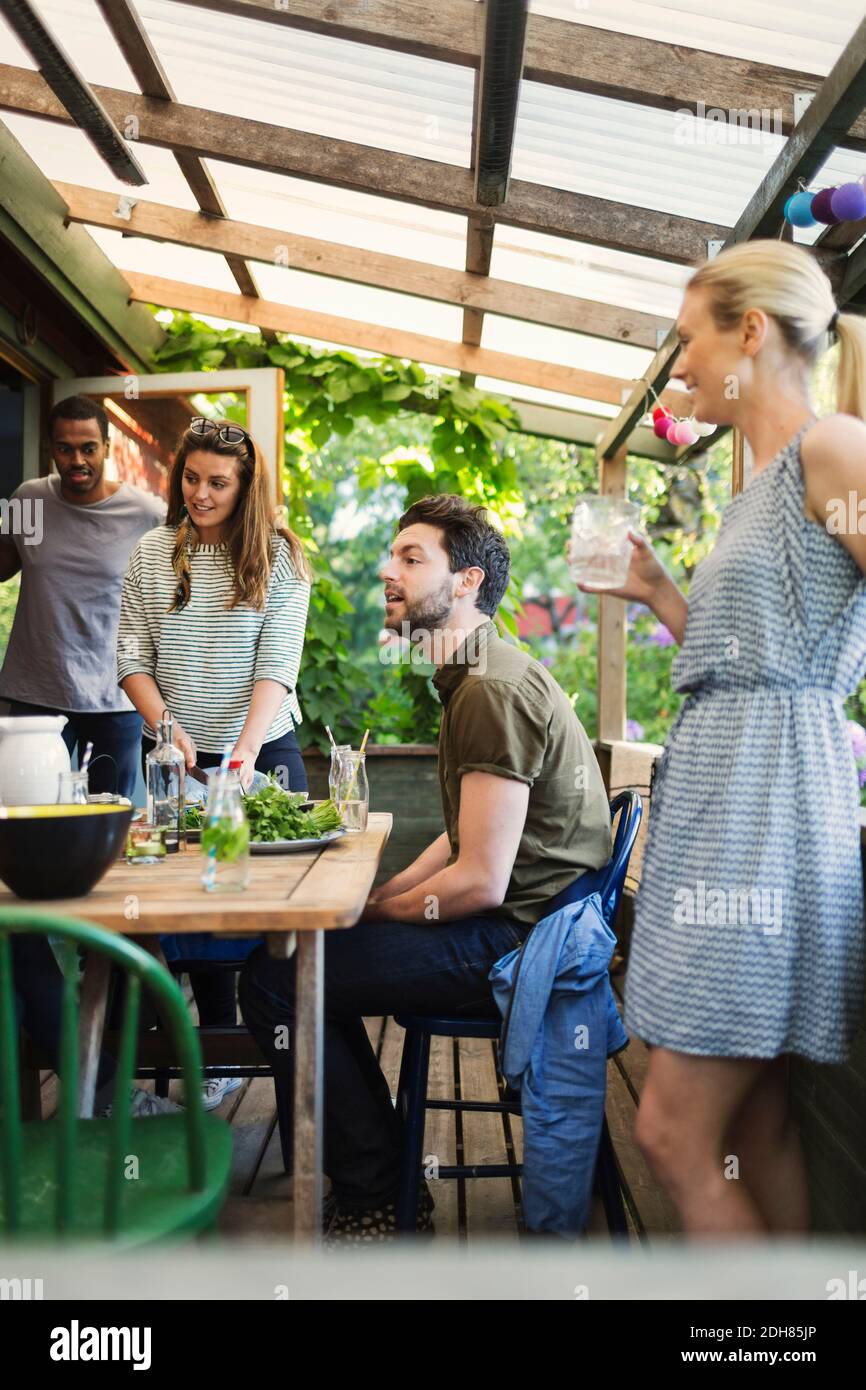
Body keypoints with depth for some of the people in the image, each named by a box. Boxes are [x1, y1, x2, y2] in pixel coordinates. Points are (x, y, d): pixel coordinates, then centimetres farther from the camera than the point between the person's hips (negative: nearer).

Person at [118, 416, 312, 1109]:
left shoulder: (278, 556, -5)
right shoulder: (151, 555, 2)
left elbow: (277, 664, -13)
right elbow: (132, 656, 1)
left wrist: (246, 751, -25)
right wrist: (167, 728, -15)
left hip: (263, 751, -2)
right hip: (178, 752, 2)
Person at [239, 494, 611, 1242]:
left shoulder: (494, 691, -19)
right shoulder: (478, 677, 15)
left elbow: (479, 881, -22)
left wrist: (371, 912, -7)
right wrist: (375, 897, 9)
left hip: (518, 938, -11)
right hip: (515, 925, 11)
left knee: (274, 978, -14)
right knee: (305, 948, 16)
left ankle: (377, 1204, 2)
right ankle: (384, 1174, 21)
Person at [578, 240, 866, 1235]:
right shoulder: (761, 489, 20)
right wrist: (659, 594, 20)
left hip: (768, 798, -9)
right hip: (715, 795, 9)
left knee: (674, 1135, -5)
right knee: (756, 1129, 13)